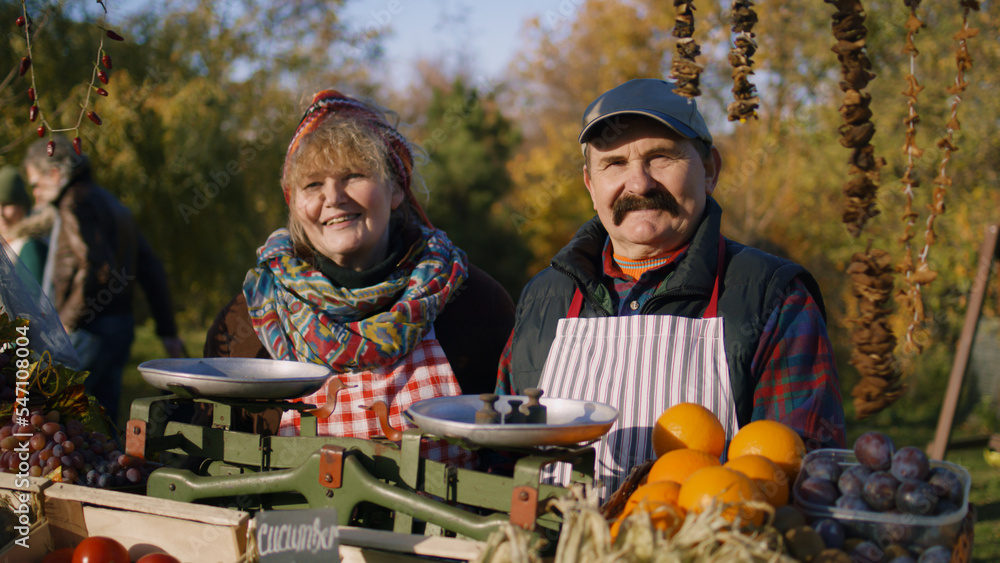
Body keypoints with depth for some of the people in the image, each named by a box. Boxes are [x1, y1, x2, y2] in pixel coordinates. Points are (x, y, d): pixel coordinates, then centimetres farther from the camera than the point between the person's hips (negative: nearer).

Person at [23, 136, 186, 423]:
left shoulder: (76, 204, -9)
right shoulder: (110, 204, 21)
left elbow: (98, 268, -23)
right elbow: (151, 271, 19)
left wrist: (65, 323, -16)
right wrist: (167, 331, 19)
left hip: (89, 332, -10)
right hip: (120, 328, 10)